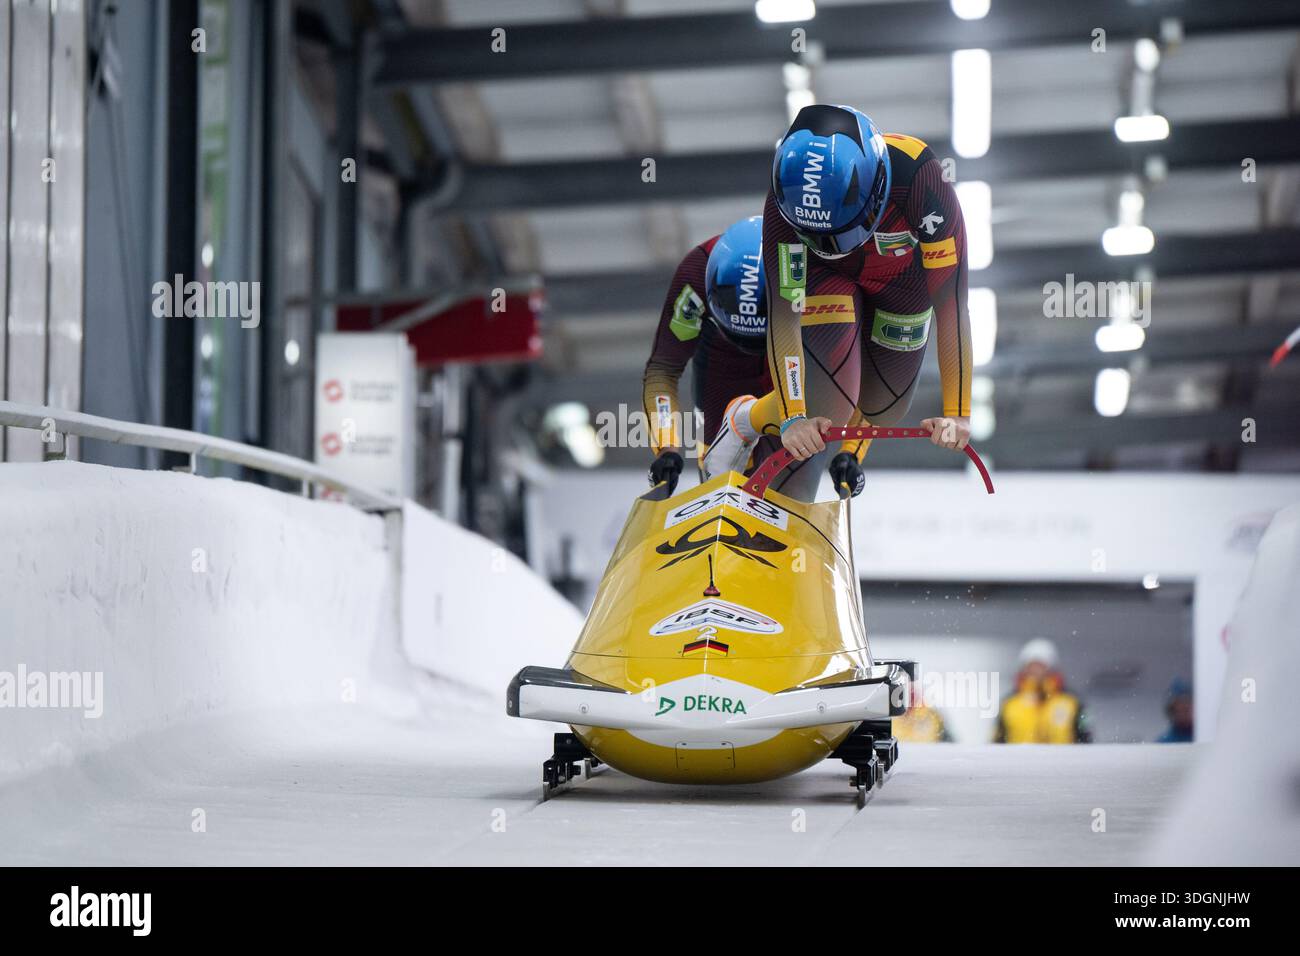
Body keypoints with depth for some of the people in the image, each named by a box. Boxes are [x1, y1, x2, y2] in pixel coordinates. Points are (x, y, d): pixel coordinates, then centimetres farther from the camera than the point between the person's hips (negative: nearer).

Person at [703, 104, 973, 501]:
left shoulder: (919, 175, -42)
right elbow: (784, 313, -35)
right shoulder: (787, 198, -39)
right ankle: (748, 419, 11)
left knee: (881, 410, 6)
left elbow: (950, 304, -38)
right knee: (827, 408, -19)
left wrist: (956, 413, -40)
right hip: (827, 276, -1)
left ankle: (850, 452, 42)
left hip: (907, 277, 1)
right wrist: (793, 417, -44)